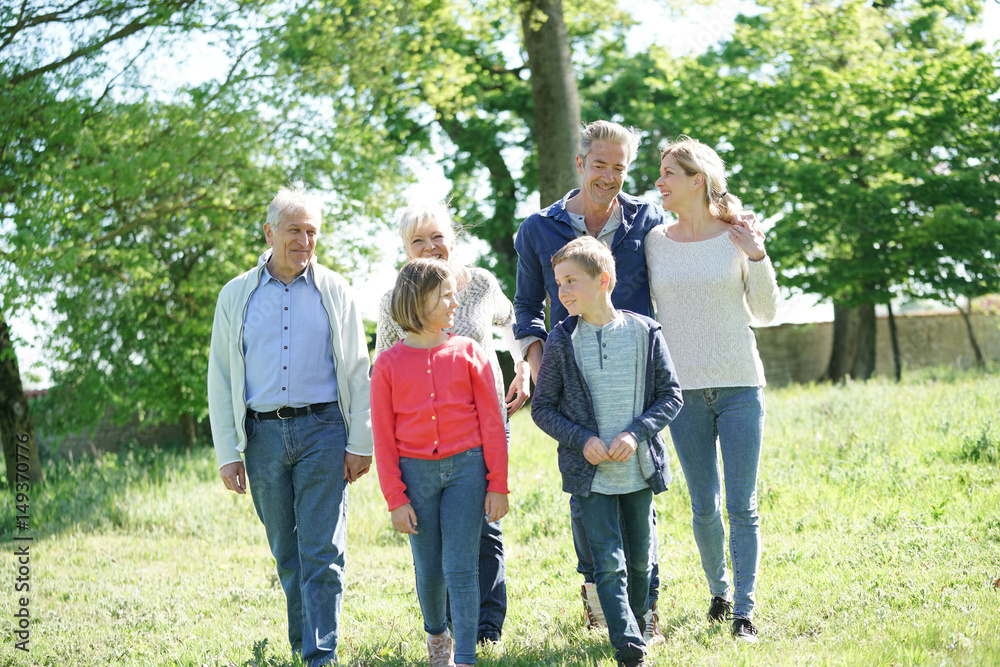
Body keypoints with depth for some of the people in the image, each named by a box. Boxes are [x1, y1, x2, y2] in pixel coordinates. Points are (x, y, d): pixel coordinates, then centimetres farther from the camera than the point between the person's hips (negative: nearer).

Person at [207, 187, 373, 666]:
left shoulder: (334, 291, 6)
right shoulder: (236, 296, 8)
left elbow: (357, 371, 6)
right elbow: (220, 379, 9)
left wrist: (360, 443, -1)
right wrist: (227, 454, 3)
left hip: (322, 429, -2)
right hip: (263, 433, 2)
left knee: (322, 553, -7)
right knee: (287, 553, 9)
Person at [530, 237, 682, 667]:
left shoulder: (644, 332, -3)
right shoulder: (561, 341, -3)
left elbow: (670, 396, 2)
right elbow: (542, 407, 1)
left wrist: (636, 433, -13)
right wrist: (582, 440, -13)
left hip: (639, 469, 1)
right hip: (590, 472, -1)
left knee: (641, 558, 14)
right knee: (608, 563, -8)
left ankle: (638, 623, 37)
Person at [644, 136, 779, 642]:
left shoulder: (737, 237, 0)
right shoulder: (655, 241, 4)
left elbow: (766, 313, 5)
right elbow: (648, 309, 14)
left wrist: (757, 258, -7)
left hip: (740, 384, -2)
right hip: (685, 389, 2)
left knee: (742, 505, -3)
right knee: (704, 506, 6)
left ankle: (744, 611, 3)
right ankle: (718, 590, 27)